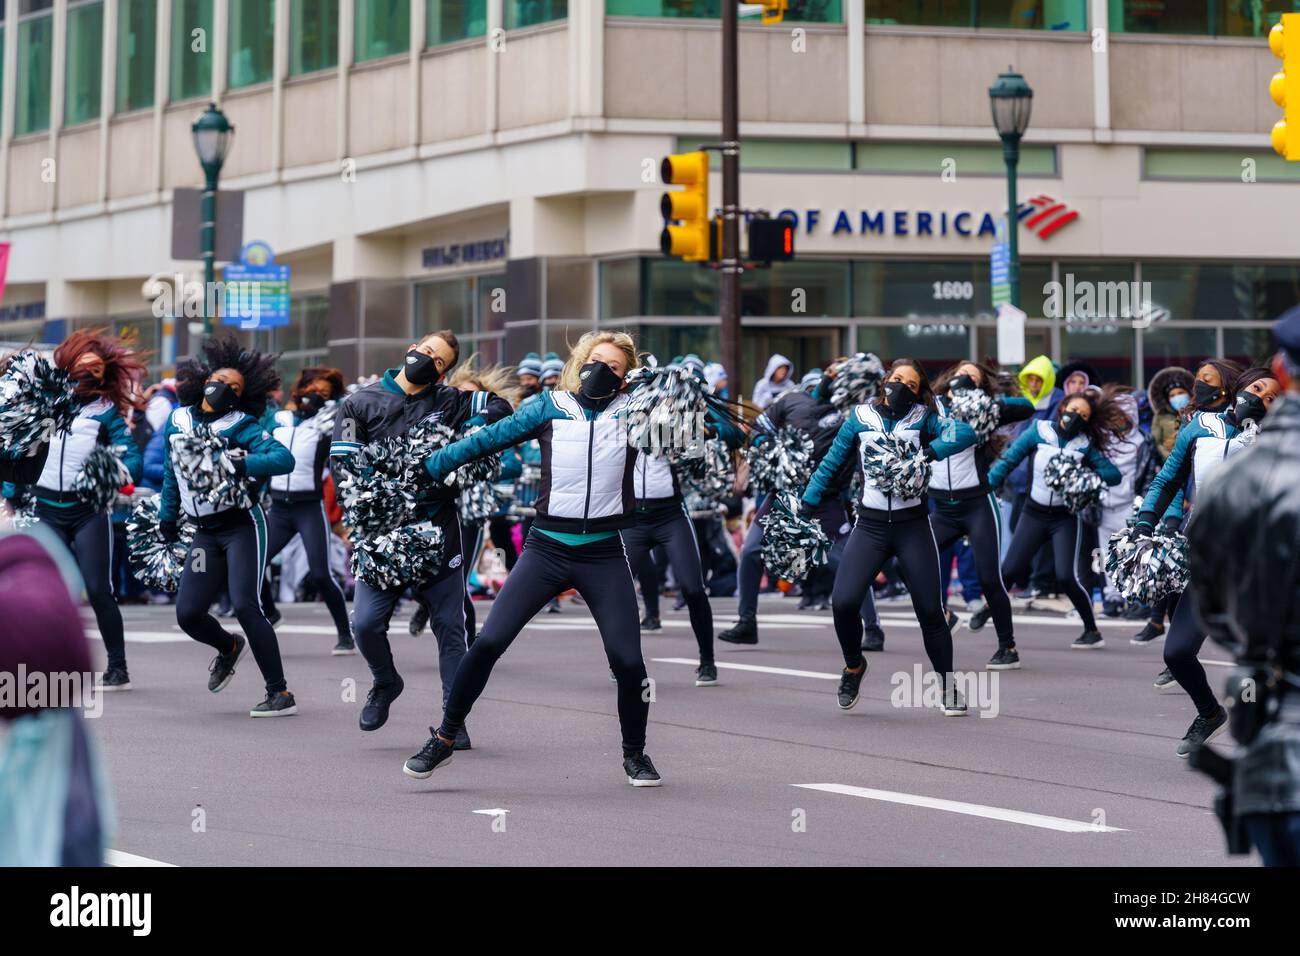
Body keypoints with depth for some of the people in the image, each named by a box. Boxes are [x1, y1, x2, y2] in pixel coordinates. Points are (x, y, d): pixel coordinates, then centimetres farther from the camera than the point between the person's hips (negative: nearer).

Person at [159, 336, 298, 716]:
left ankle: (281, 695, -12)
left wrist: (240, 465, -33)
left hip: (242, 525, -6)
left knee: (245, 605, -18)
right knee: (188, 614, -1)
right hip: (205, 531, 6)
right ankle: (229, 647, 35)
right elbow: (172, 471, 23)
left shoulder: (240, 425, -8)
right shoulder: (178, 421, 9)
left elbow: (284, 459, -22)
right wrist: (167, 517, 23)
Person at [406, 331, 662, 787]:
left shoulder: (632, 412, 4)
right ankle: (444, 738, 8)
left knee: (627, 660, -5)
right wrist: (424, 468, 3)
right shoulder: (550, 408, 3)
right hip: (547, 548, 0)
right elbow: (487, 440, 5)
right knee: (488, 642, -8)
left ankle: (635, 754, 19)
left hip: (604, 556, 0)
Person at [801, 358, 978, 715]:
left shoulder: (922, 417, 4)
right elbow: (831, 464, 14)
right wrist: (805, 507, 10)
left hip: (913, 527, 0)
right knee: (843, 602, -16)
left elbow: (965, 432, -12)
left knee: (930, 610, -3)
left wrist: (928, 452, -26)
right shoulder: (860, 417, 7)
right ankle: (854, 665, 13)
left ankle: (948, 684, 16)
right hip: (870, 525, 1)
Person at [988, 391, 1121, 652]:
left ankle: (1093, 632, 1)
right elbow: (1008, 461, -4)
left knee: (1066, 577, -14)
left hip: (1065, 518, -1)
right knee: (1009, 571, -3)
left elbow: (1114, 474, -6)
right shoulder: (1038, 432, -4)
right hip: (1034, 515, 1)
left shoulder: (1085, 445, -2)